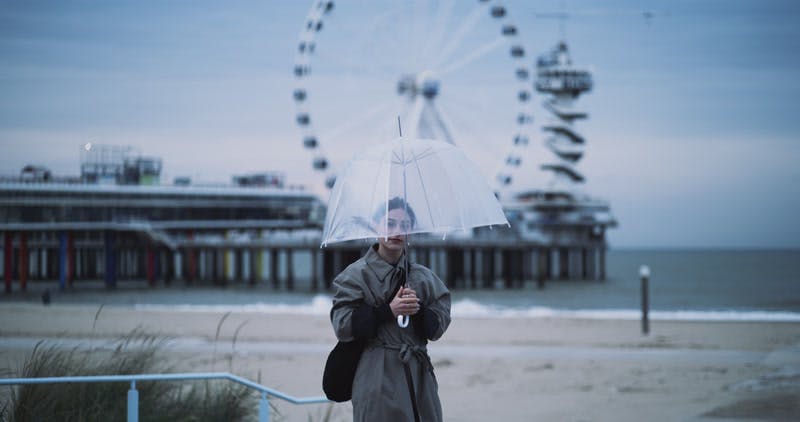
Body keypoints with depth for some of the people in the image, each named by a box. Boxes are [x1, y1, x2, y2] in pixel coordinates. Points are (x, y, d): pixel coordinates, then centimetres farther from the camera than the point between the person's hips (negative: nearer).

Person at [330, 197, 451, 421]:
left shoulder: (424, 277, 13)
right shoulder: (357, 274, 1)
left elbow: (438, 326, 10)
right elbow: (342, 325, -8)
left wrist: (418, 310, -11)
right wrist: (388, 311, -14)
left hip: (419, 376, 4)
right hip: (377, 377, -4)